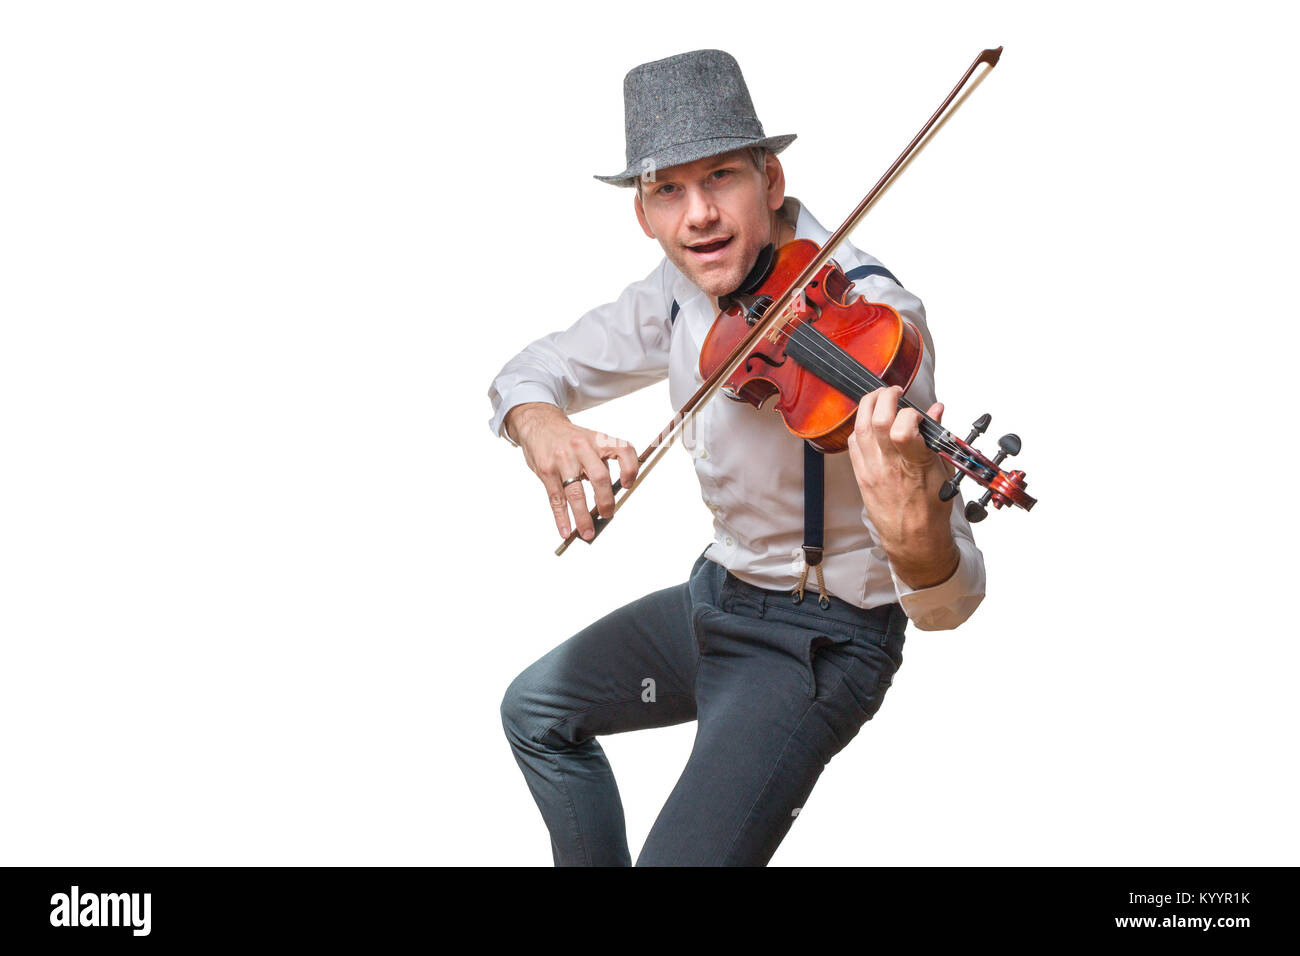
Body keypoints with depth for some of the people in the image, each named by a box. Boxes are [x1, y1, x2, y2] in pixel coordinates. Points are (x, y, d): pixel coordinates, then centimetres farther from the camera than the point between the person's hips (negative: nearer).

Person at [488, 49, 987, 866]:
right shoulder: (683, 292, -6)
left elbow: (948, 604, -33)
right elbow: (536, 368, 5)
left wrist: (915, 531, -59)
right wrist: (536, 424, -22)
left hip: (818, 638, -8)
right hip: (718, 595, 8)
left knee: (685, 858, -24)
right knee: (537, 708, 23)